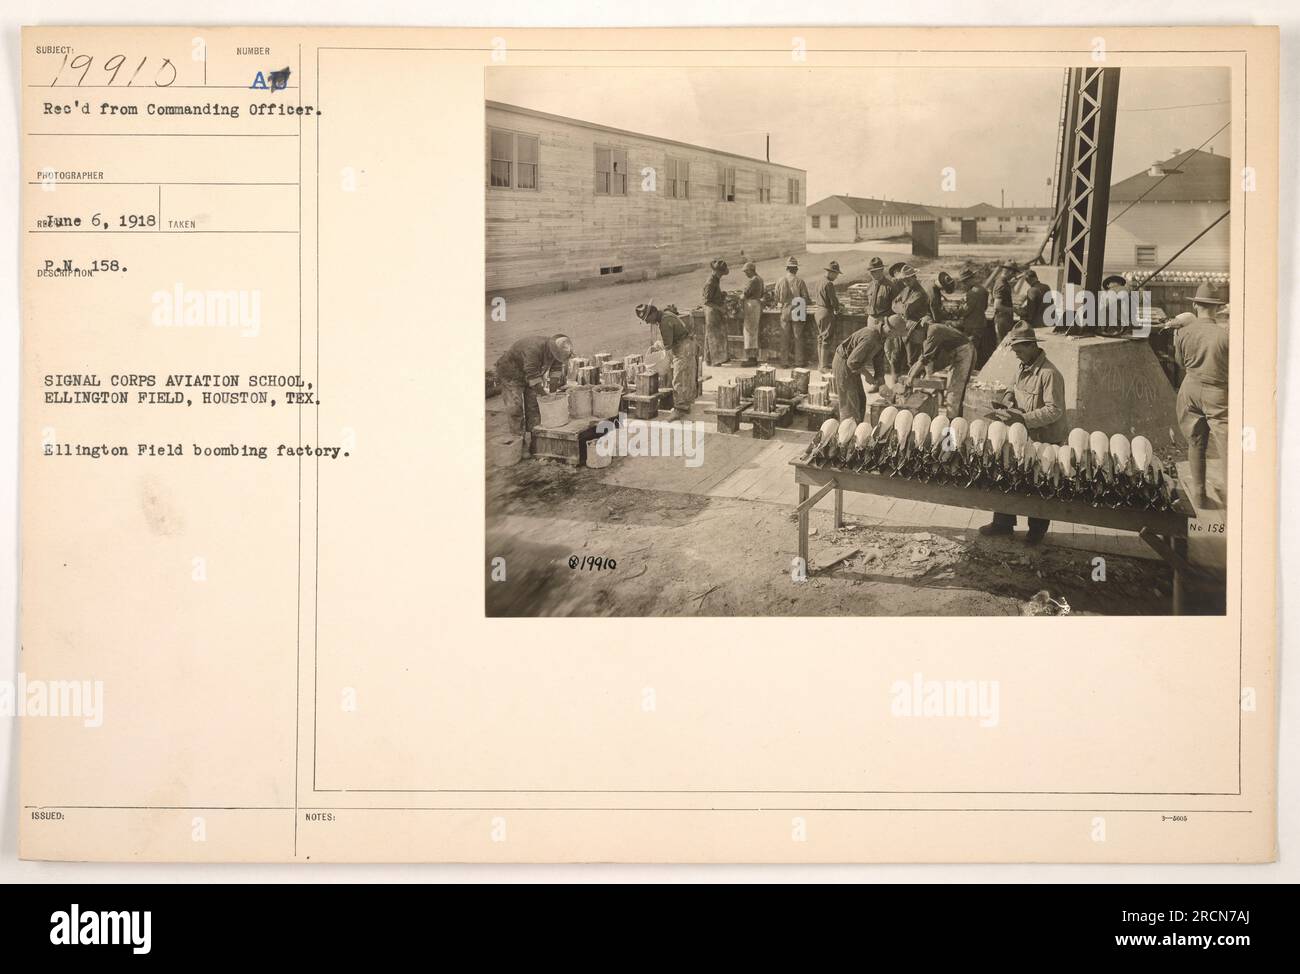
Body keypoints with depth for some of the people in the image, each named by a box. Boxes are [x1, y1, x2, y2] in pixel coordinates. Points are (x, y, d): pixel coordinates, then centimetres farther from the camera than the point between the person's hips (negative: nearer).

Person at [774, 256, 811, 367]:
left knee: (785, 338, 7)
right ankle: (799, 361, 8)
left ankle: (785, 361, 9)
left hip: (785, 312, 2)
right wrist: (811, 301, 18)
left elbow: (777, 299, 5)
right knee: (798, 337, 5)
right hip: (797, 312, -2)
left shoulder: (780, 281, -1)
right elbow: (806, 298, -5)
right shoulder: (799, 281, -8)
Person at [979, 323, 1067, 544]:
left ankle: (1037, 530, 23)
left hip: (1045, 443, -8)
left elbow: (1054, 410, -25)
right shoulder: (1023, 369, 6)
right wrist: (1007, 403, 0)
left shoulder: (1049, 374, -22)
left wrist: (1022, 419, -30)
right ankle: (1003, 523, 27)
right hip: (1022, 438, 8)